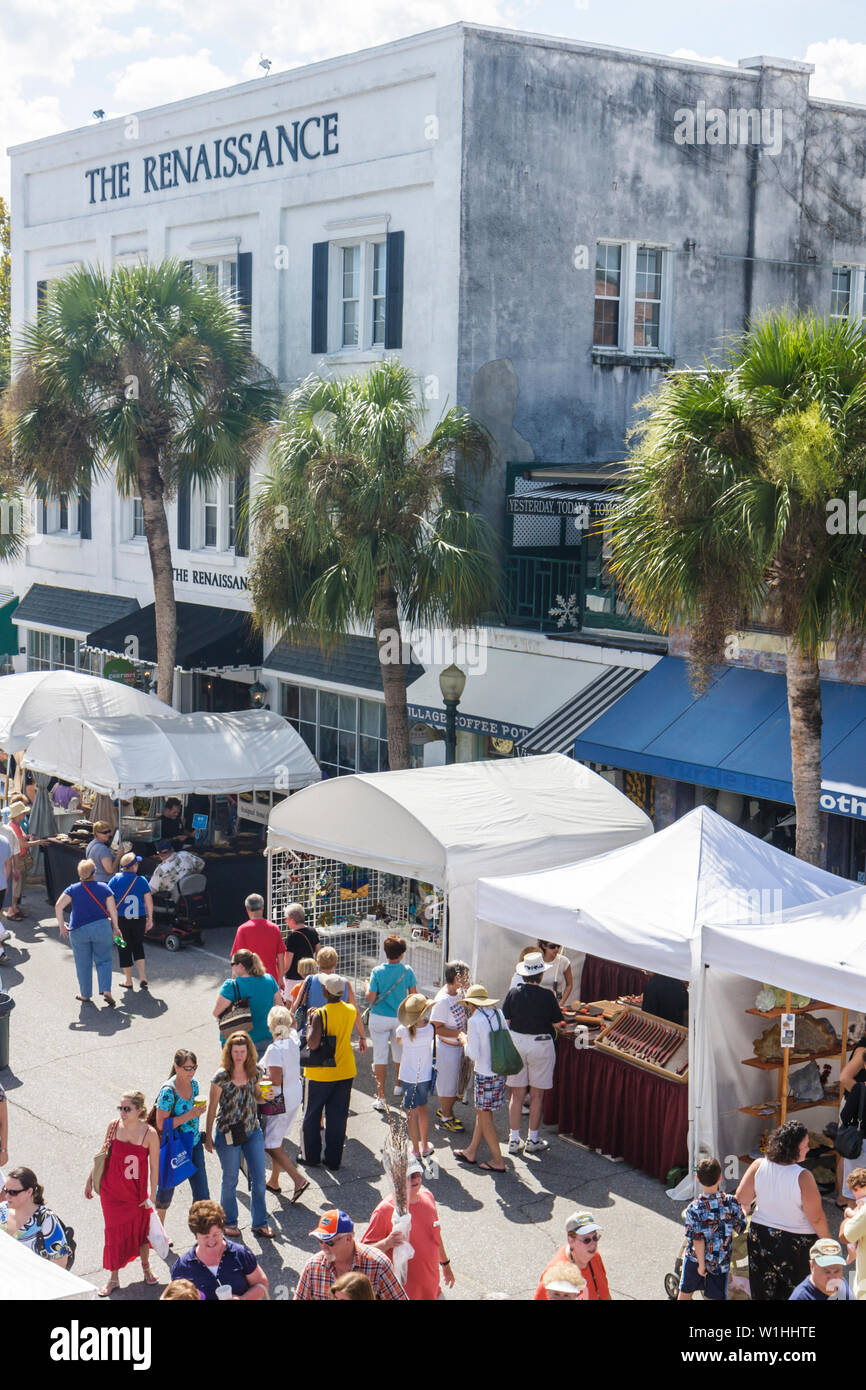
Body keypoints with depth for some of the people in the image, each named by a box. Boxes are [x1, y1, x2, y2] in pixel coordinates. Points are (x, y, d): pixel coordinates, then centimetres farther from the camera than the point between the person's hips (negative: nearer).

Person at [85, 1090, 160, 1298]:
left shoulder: (149, 1134, -16)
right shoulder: (114, 1126, -9)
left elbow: (154, 1168, -8)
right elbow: (104, 1154, 5)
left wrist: (152, 1197, -5)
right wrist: (90, 1180, 10)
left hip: (137, 1192, -1)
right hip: (111, 1191, 1)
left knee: (141, 1230, 14)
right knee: (114, 1232, 8)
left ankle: (146, 1267, 40)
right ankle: (113, 1277, 24)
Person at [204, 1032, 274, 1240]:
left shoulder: (255, 1072, -2)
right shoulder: (221, 1077, -15)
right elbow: (212, 1107, -6)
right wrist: (208, 1136, -2)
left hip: (253, 1131, 4)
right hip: (228, 1134, -4)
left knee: (259, 1179, 7)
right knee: (230, 1180, 10)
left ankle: (260, 1223, 23)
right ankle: (229, 1222, 30)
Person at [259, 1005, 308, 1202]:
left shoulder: (274, 1049, -24)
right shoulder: (294, 1040, -2)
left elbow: (276, 1080, -25)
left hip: (280, 1101, -9)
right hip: (295, 1096, 9)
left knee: (271, 1145, -1)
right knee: (276, 1140, 22)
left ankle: (298, 1179, -11)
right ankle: (274, 1181, 32)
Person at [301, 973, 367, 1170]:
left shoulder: (320, 1014, -20)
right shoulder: (351, 1011, -3)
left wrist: (309, 1022, -9)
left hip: (320, 1073, -4)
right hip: (345, 1072, 4)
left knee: (312, 1116, 13)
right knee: (338, 1116, 11)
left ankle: (311, 1156, 20)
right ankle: (333, 1159, 16)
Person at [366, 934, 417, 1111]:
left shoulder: (378, 971, -11)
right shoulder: (407, 971, -7)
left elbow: (371, 998, -12)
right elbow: (413, 996, -3)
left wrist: (367, 988, 8)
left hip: (379, 1018, -2)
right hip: (401, 1018, 2)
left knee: (380, 1057, 5)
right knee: (400, 1055, 19)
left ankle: (381, 1098, 6)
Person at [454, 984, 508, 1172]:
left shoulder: (474, 1021, -16)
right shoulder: (498, 1014, 4)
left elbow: (474, 1054, -17)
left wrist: (465, 1041, 3)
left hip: (485, 1075, -8)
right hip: (500, 1071, 8)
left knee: (485, 1117, 5)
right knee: (481, 1112, 19)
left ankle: (498, 1161, 9)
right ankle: (471, 1152, 31)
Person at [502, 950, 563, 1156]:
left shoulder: (513, 993, -7)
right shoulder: (547, 996, -13)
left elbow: (505, 1021, -1)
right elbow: (556, 1023, -6)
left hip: (516, 1044, 2)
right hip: (541, 1045, -2)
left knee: (516, 1094, 10)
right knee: (537, 1094, 10)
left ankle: (514, 1140, 13)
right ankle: (533, 1140, 17)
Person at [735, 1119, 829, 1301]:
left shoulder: (759, 1166, -13)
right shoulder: (802, 1177, -26)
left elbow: (741, 1198, -5)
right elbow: (816, 1218, -19)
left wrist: (746, 1211, 17)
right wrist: (826, 1240, -3)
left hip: (760, 1236, 4)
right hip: (795, 1242, -4)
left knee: (762, 1292, 18)